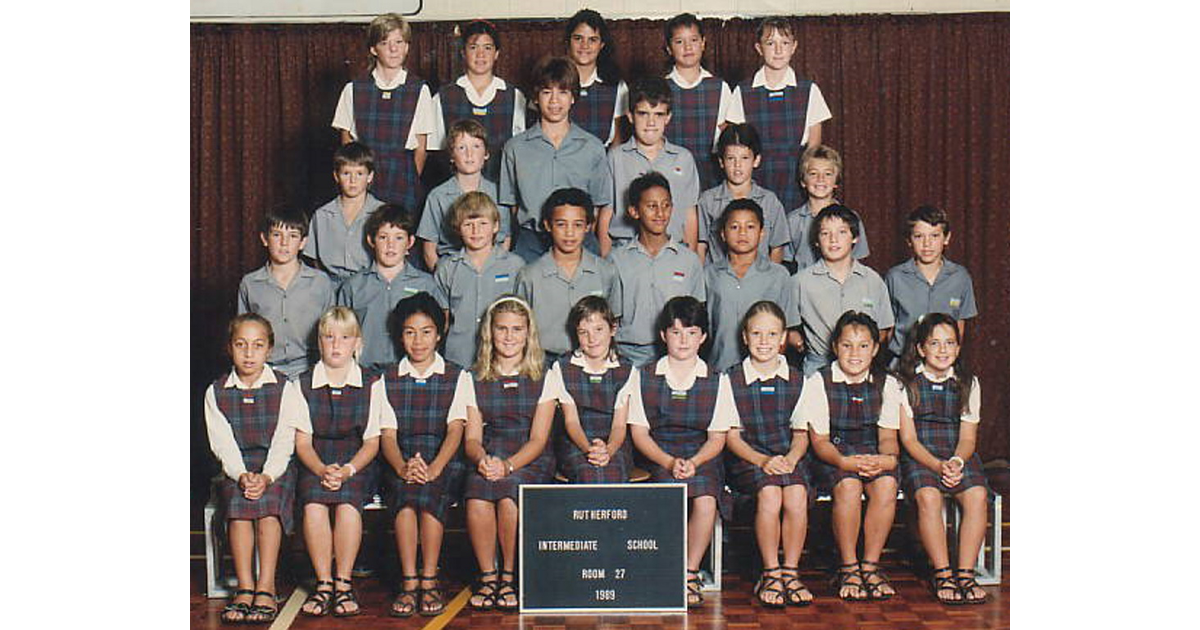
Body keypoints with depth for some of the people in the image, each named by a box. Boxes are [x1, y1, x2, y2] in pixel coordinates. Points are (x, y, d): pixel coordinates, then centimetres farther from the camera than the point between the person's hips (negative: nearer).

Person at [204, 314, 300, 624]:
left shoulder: (284, 388, 3)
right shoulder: (216, 392, 8)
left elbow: (284, 442, -4)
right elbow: (223, 444, -1)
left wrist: (266, 476, -20)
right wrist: (241, 475, -19)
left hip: (276, 469, -1)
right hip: (235, 470, 1)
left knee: (268, 501, -31)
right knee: (237, 502, -29)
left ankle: (265, 588, -31)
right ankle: (244, 589, -29)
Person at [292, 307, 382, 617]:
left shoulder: (371, 385, 7)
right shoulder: (303, 385, 9)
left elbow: (372, 441, 3)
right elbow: (302, 441, 4)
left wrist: (348, 470, -15)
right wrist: (322, 469, -15)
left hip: (357, 466, -1)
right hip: (315, 466, 1)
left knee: (347, 503, -32)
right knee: (314, 504, -30)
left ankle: (343, 583, -20)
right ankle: (323, 583, -20)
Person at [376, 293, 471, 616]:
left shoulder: (457, 378, 10)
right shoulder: (388, 381, 14)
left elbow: (455, 431, -2)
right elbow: (387, 435, 3)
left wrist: (433, 468, -20)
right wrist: (403, 467, -18)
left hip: (444, 461, -1)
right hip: (400, 463, 1)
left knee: (430, 493, -33)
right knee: (405, 494, -32)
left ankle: (429, 581, -27)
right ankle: (409, 582, -30)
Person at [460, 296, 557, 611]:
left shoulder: (543, 379, 8)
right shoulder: (474, 380, 14)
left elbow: (538, 439, -1)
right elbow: (472, 438, 7)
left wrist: (508, 465, -20)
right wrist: (482, 459, -17)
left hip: (530, 462, -1)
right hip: (488, 460, 2)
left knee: (509, 489, -34)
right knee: (477, 491, -32)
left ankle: (510, 577, -16)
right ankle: (487, 576, -17)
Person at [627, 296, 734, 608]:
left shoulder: (717, 381, 10)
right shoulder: (646, 379, 9)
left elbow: (717, 437, 6)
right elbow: (639, 432, 4)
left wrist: (693, 462, -13)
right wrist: (670, 463, -12)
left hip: (703, 458, 0)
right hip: (659, 458, 0)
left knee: (705, 500, -31)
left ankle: (690, 573, -15)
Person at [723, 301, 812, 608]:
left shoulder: (797, 381, 12)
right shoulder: (732, 381, 5)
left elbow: (801, 433, 10)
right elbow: (732, 436, 1)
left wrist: (790, 459, -11)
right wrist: (763, 461, -15)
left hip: (789, 458, 2)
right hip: (746, 459, -2)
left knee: (797, 494, -29)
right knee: (769, 493, -32)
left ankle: (790, 572, -16)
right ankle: (770, 574, -19)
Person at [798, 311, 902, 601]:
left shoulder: (887, 384, 7)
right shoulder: (818, 383, -2)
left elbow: (888, 436, 2)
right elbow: (819, 440, -7)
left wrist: (888, 458, -23)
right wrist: (845, 461, -27)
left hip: (872, 455, 3)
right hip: (832, 457, -2)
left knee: (886, 483, -30)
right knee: (848, 485, -34)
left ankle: (870, 566, -19)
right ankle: (848, 568, -20)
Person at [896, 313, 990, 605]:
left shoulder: (968, 383, 10)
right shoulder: (906, 382, 1)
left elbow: (968, 436, 6)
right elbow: (908, 438, -4)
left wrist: (957, 462, -16)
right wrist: (938, 465, -19)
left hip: (959, 455, 3)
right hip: (918, 456, -2)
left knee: (976, 495, -27)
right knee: (928, 496, -33)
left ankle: (966, 573, -23)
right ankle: (942, 574, -24)